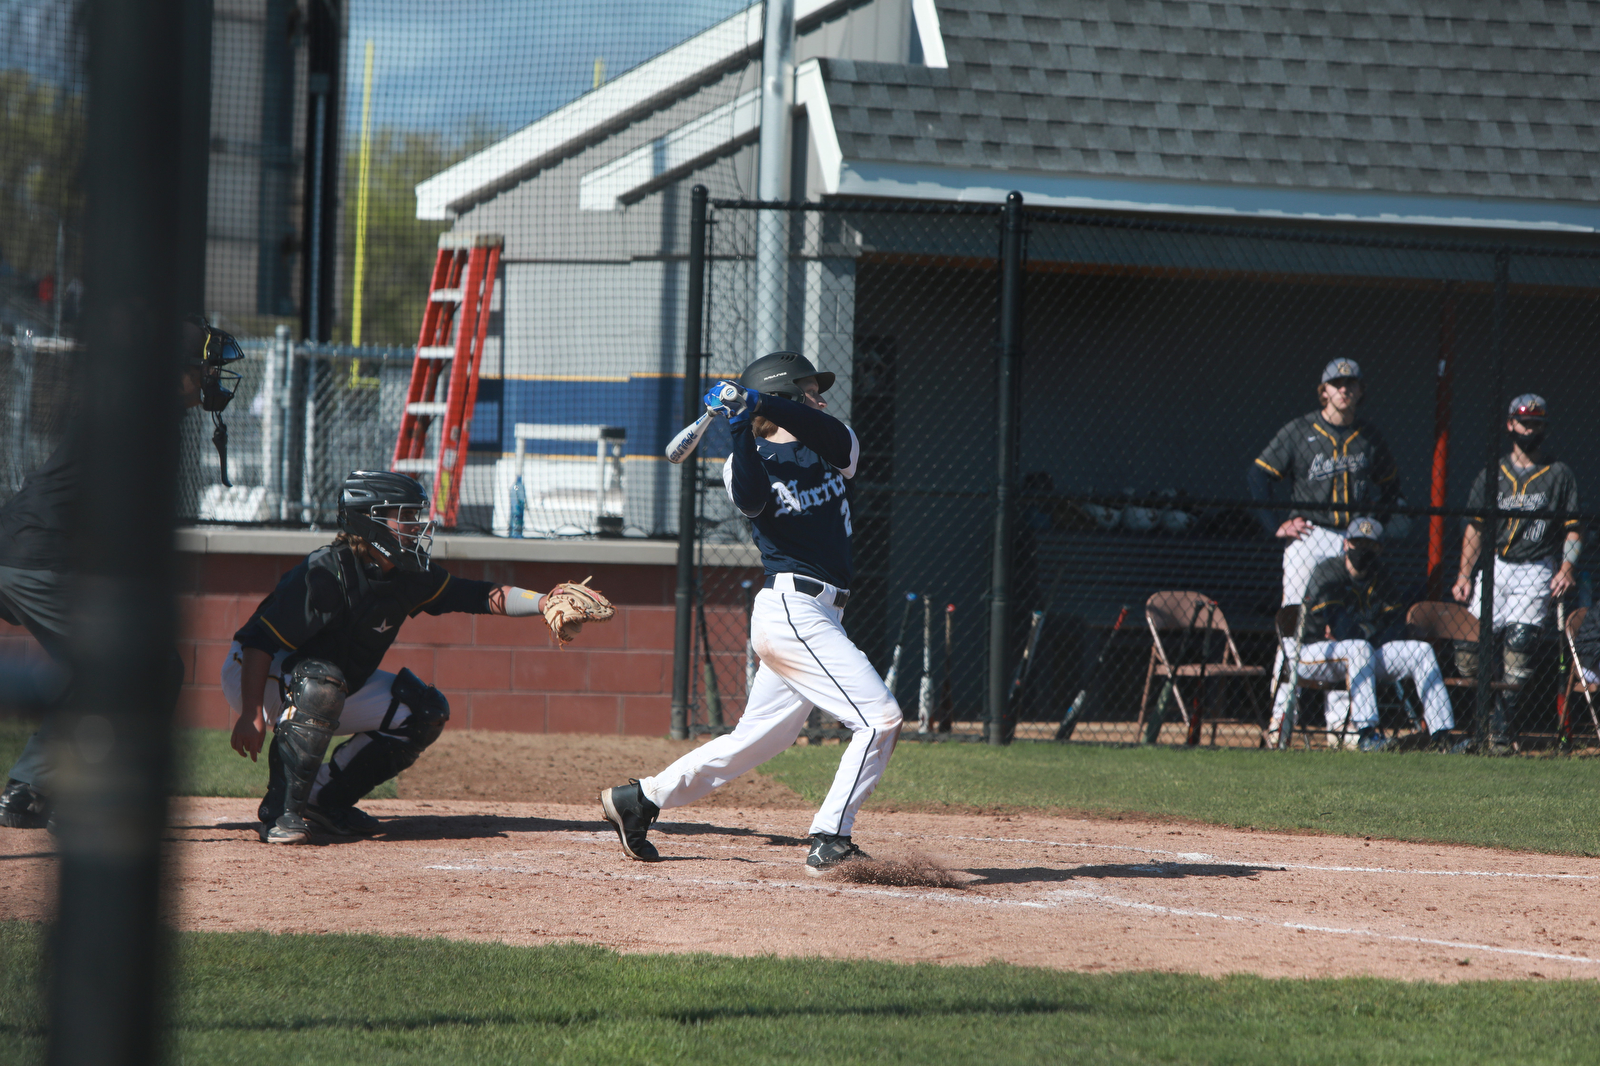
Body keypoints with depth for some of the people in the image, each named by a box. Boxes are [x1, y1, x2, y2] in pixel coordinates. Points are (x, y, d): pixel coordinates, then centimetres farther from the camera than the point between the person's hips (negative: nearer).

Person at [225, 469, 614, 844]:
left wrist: (545, 603, -18)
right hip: (255, 676, -8)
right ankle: (281, 812, -32)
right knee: (321, 681, -39)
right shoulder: (326, 572, -29)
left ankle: (326, 799, 3)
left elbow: (475, 595, -2)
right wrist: (252, 715, -40)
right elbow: (259, 642, -31)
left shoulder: (408, 577, -5)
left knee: (426, 711, 0)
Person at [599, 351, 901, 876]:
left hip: (818, 616, 8)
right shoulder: (748, 461, -1)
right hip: (791, 609, -8)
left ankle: (638, 799, 24)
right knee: (880, 718, -16)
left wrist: (759, 403, -21)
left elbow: (833, 435, -10)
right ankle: (829, 842, -14)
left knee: (758, 739, 14)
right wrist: (743, 425, -30)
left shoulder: (831, 451, 14)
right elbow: (752, 498, -23)